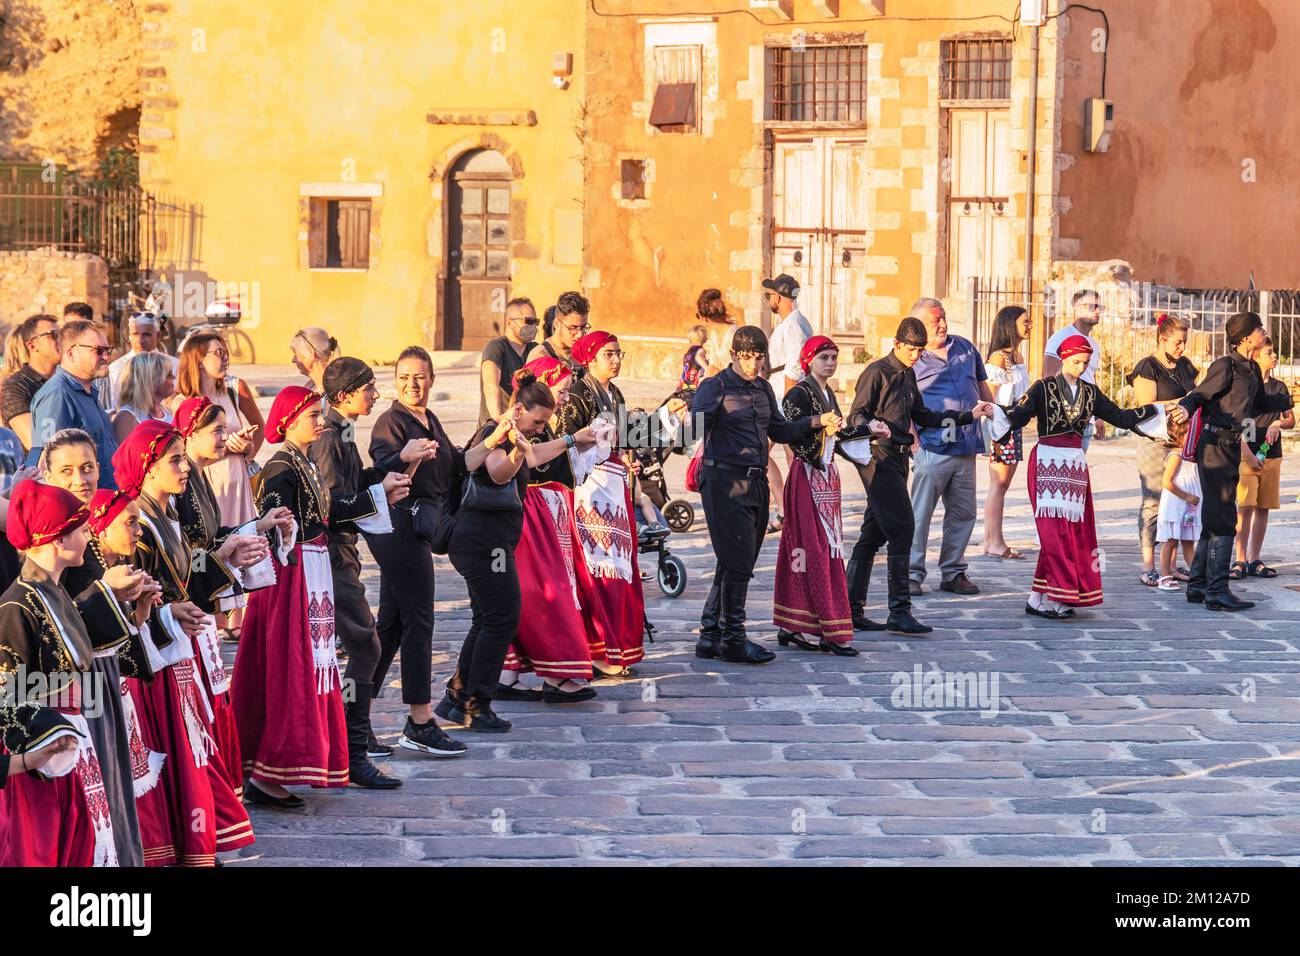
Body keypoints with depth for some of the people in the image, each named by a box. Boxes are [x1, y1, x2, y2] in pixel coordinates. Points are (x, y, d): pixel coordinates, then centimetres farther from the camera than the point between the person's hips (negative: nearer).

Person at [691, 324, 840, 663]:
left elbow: (780, 431, 26)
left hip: (756, 483, 8)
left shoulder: (763, 388, 17)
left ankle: (711, 636, 17)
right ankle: (733, 640, -3)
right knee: (738, 563, -10)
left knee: (735, 564, 10)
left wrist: (819, 422, 17)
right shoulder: (714, 387, -6)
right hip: (725, 482, -8)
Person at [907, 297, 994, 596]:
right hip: (933, 449, -6)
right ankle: (911, 574, 2)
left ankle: (953, 572, 19)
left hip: (966, 449, 6)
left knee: (963, 513, 9)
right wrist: (915, 445, -12)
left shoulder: (965, 348, 14)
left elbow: (983, 387, 23)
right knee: (919, 513, -5)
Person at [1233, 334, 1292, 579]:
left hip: (1272, 455, 5)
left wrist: (1279, 424, -7)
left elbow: (1291, 420, 16)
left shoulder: (1279, 387, 11)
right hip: (1247, 454, -5)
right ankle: (1240, 561, -7)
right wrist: (1248, 454, -14)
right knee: (1245, 507, -10)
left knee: (1263, 508, 6)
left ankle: (1254, 560, 12)